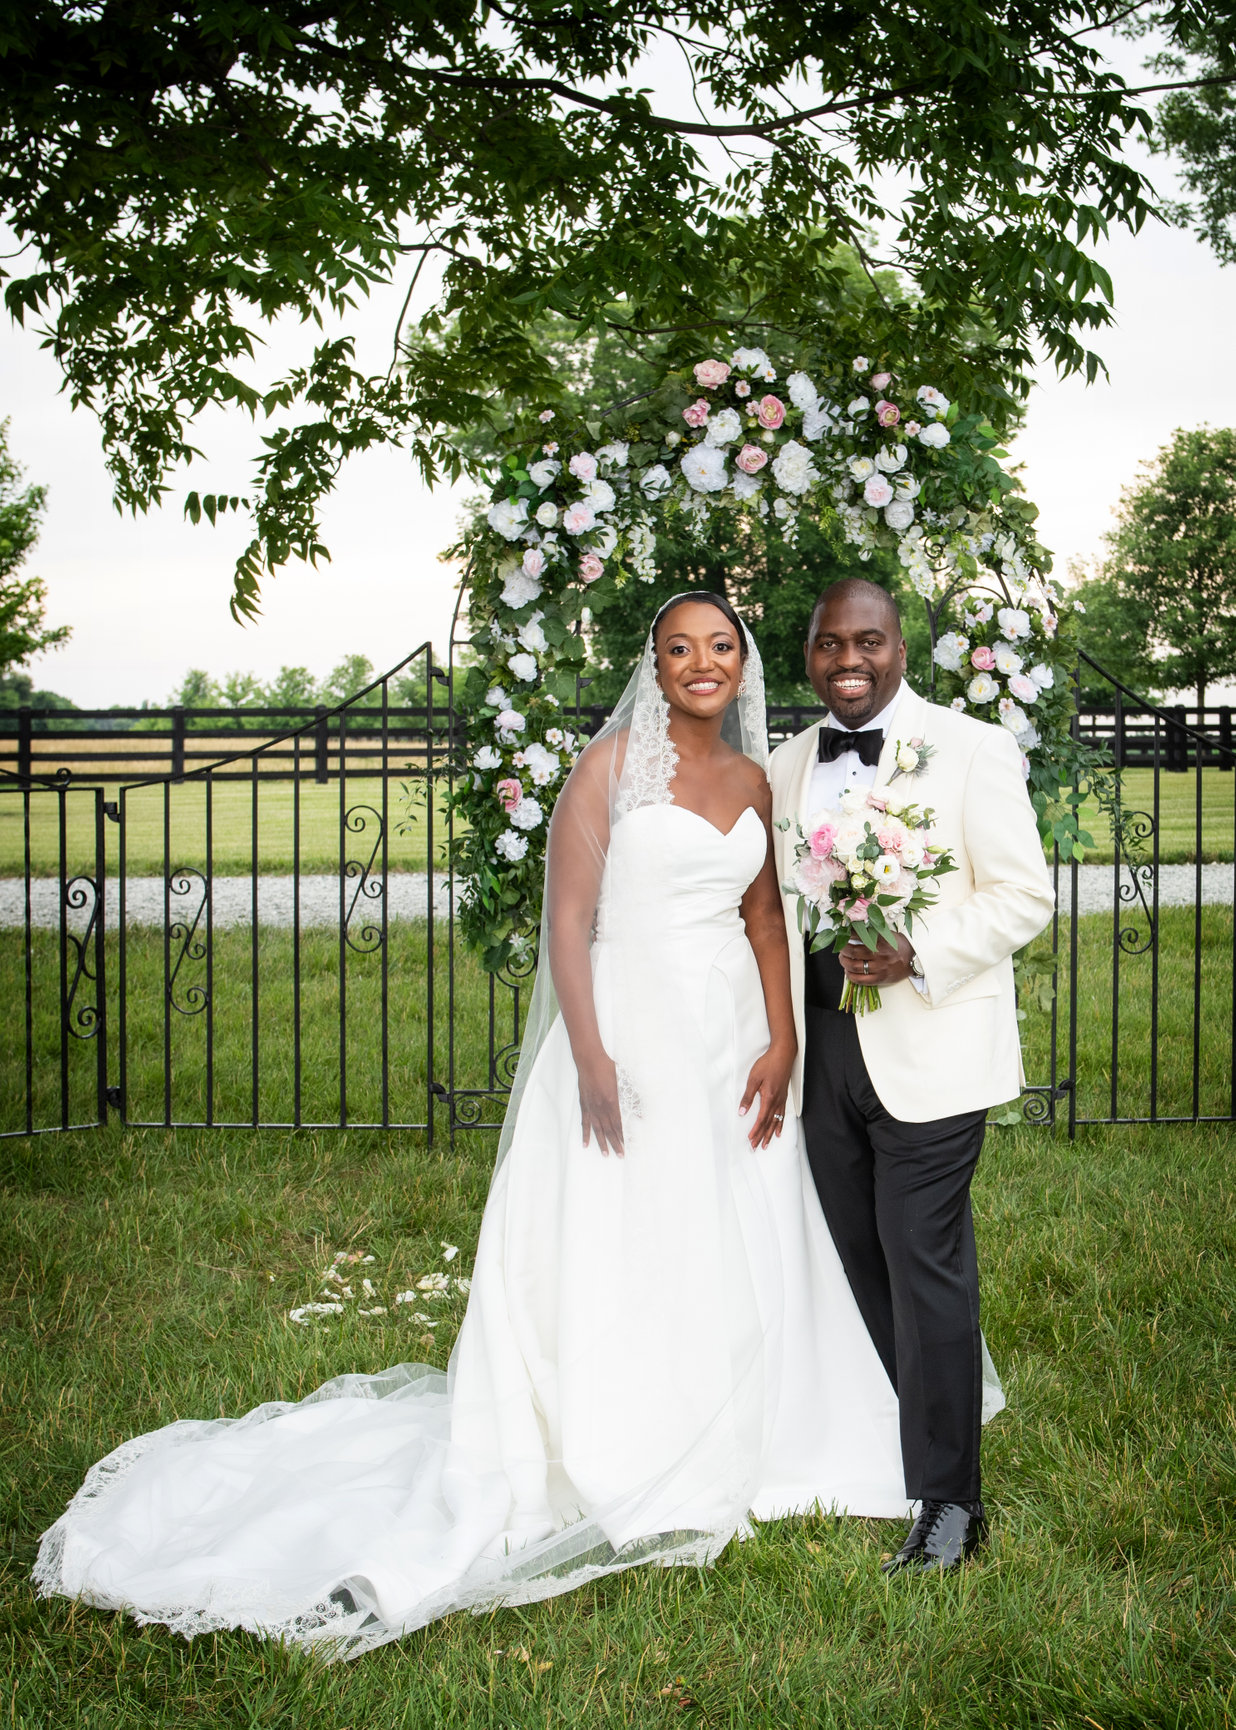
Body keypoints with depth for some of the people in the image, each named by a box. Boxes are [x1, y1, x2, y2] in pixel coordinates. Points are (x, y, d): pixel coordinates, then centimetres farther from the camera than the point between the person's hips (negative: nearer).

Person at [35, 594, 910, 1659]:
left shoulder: (752, 780, 11)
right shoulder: (611, 764, -7)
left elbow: (766, 920, 12)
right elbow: (566, 918, -11)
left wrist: (782, 1041, 0)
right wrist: (592, 1057, -19)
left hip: (733, 1036, 6)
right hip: (631, 1027, -6)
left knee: (741, 1250, 12)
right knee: (613, 1256, 0)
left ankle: (717, 1459, 30)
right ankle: (605, 1474, 14)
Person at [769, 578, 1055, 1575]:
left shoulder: (973, 751, -4)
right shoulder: (787, 767, 13)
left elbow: (1025, 894, -8)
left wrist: (917, 958, -22)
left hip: (928, 1051, -5)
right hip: (825, 1052, 6)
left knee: (926, 1271, -5)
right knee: (864, 1266, 11)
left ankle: (948, 1501, 5)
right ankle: (907, 1442, 26)